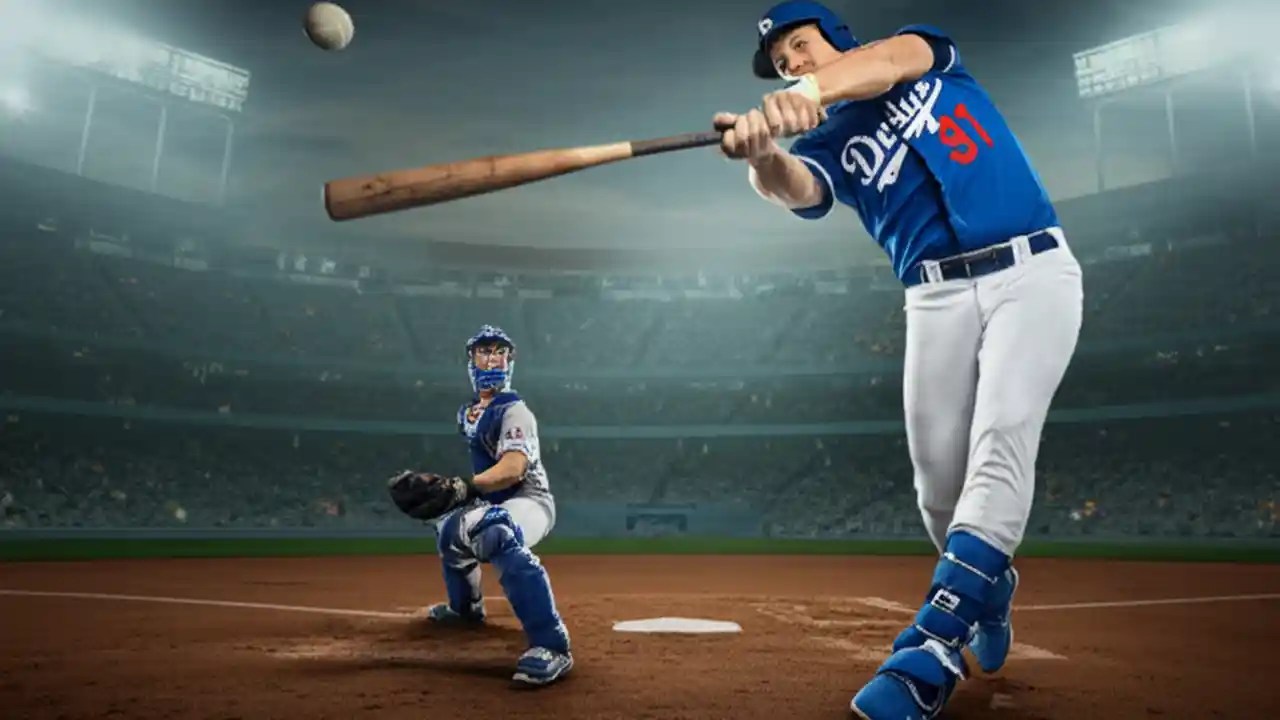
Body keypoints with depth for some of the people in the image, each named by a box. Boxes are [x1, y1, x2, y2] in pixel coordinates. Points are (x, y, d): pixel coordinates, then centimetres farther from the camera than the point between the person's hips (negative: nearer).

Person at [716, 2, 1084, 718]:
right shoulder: (826, 144, 10)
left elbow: (889, 60, -14)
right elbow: (794, 188, -15)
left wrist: (812, 91, -32)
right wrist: (761, 154, -38)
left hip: (1032, 269, -2)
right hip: (938, 297, 2)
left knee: (1002, 436, -18)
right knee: (940, 475, -2)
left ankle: (932, 648, -22)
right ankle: (990, 584, 27)